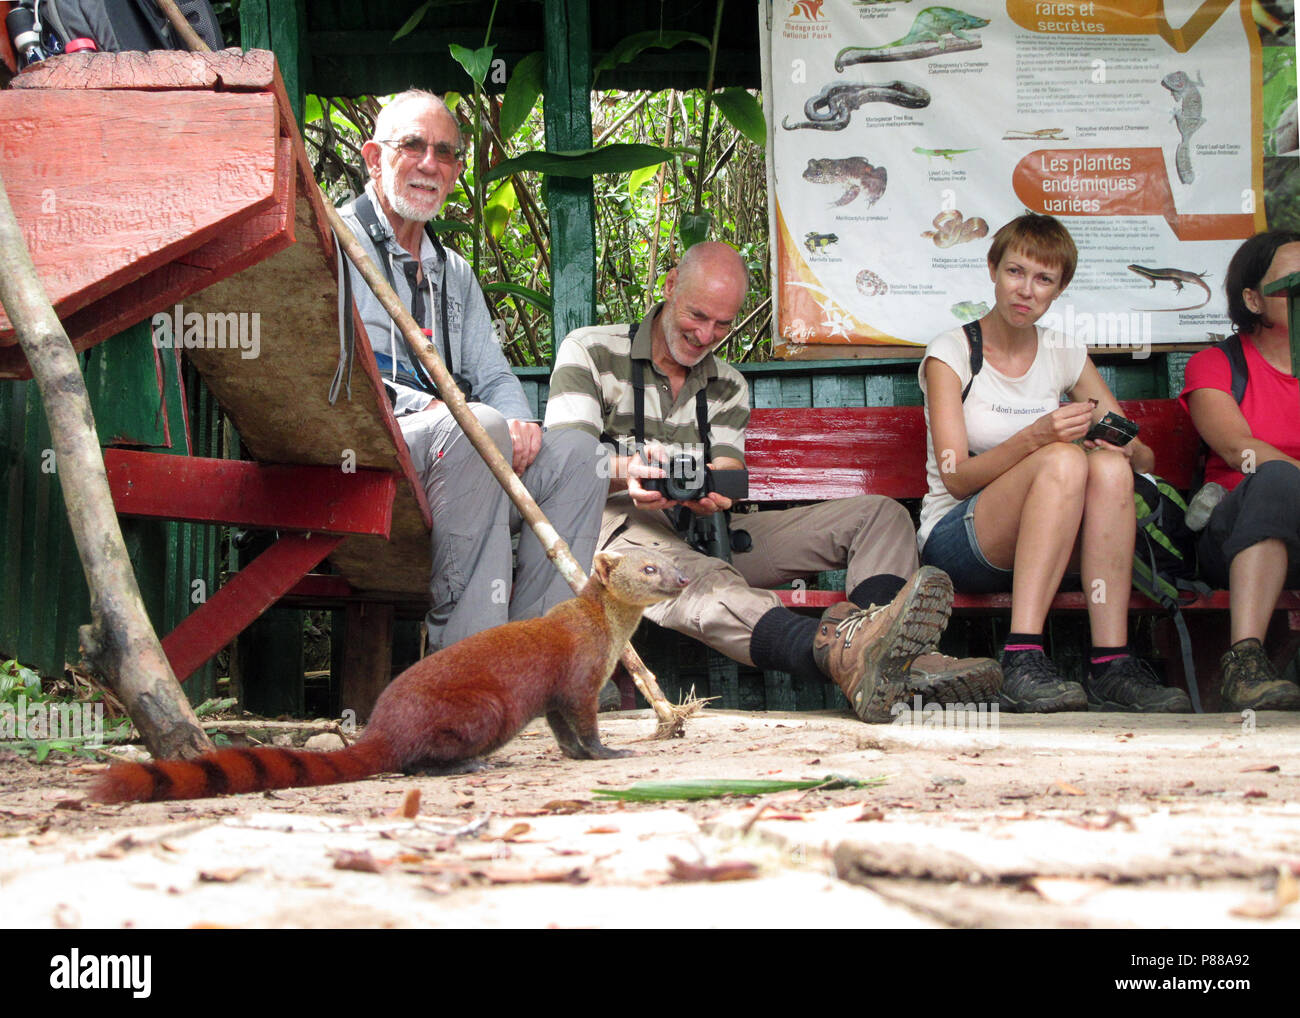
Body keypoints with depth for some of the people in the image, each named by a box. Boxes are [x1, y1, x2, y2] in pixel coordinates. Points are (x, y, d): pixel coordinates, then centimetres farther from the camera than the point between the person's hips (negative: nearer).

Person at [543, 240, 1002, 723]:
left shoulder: (729, 386, 21)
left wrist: (714, 494, -22)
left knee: (881, 515, -7)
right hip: (622, 523, -6)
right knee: (694, 577, -43)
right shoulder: (590, 351, 6)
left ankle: (896, 653, -40)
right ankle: (838, 649, -70)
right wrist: (626, 474, -31)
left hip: (707, 533, 6)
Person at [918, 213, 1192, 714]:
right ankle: (1022, 660, -42)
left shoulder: (1066, 357, 10)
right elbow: (956, 478, -13)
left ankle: (1111, 664, -34)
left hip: (1046, 545, 4)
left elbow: (1143, 457, 8)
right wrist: (1037, 437, -29)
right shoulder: (950, 353, -3)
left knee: (1109, 466, -27)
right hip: (955, 540, -4)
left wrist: (1126, 449, -17)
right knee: (1064, 460, -32)